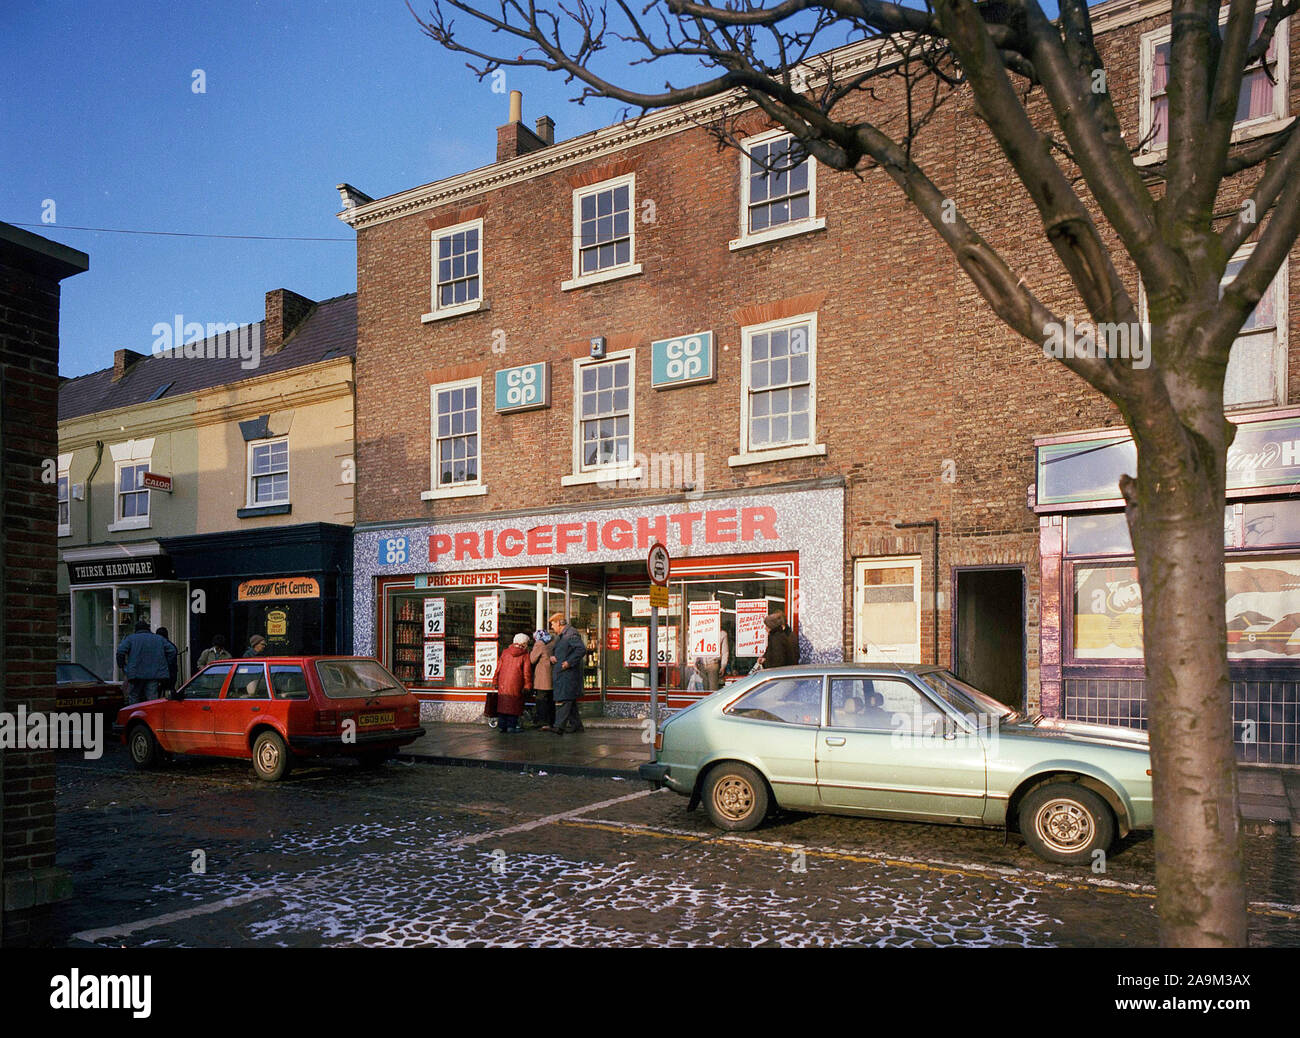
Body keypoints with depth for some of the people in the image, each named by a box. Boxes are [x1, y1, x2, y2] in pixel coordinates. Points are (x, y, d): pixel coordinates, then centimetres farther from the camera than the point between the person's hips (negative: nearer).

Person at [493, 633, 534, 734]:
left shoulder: (505, 652, 9)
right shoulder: (525, 655, -2)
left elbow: (498, 668, 10)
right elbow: (527, 671, -3)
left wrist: (495, 681, 16)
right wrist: (527, 685, 1)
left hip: (503, 683, 4)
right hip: (516, 684, -4)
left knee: (503, 704, 10)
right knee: (514, 705, 3)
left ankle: (502, 726, 12)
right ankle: (511, 727, 1)